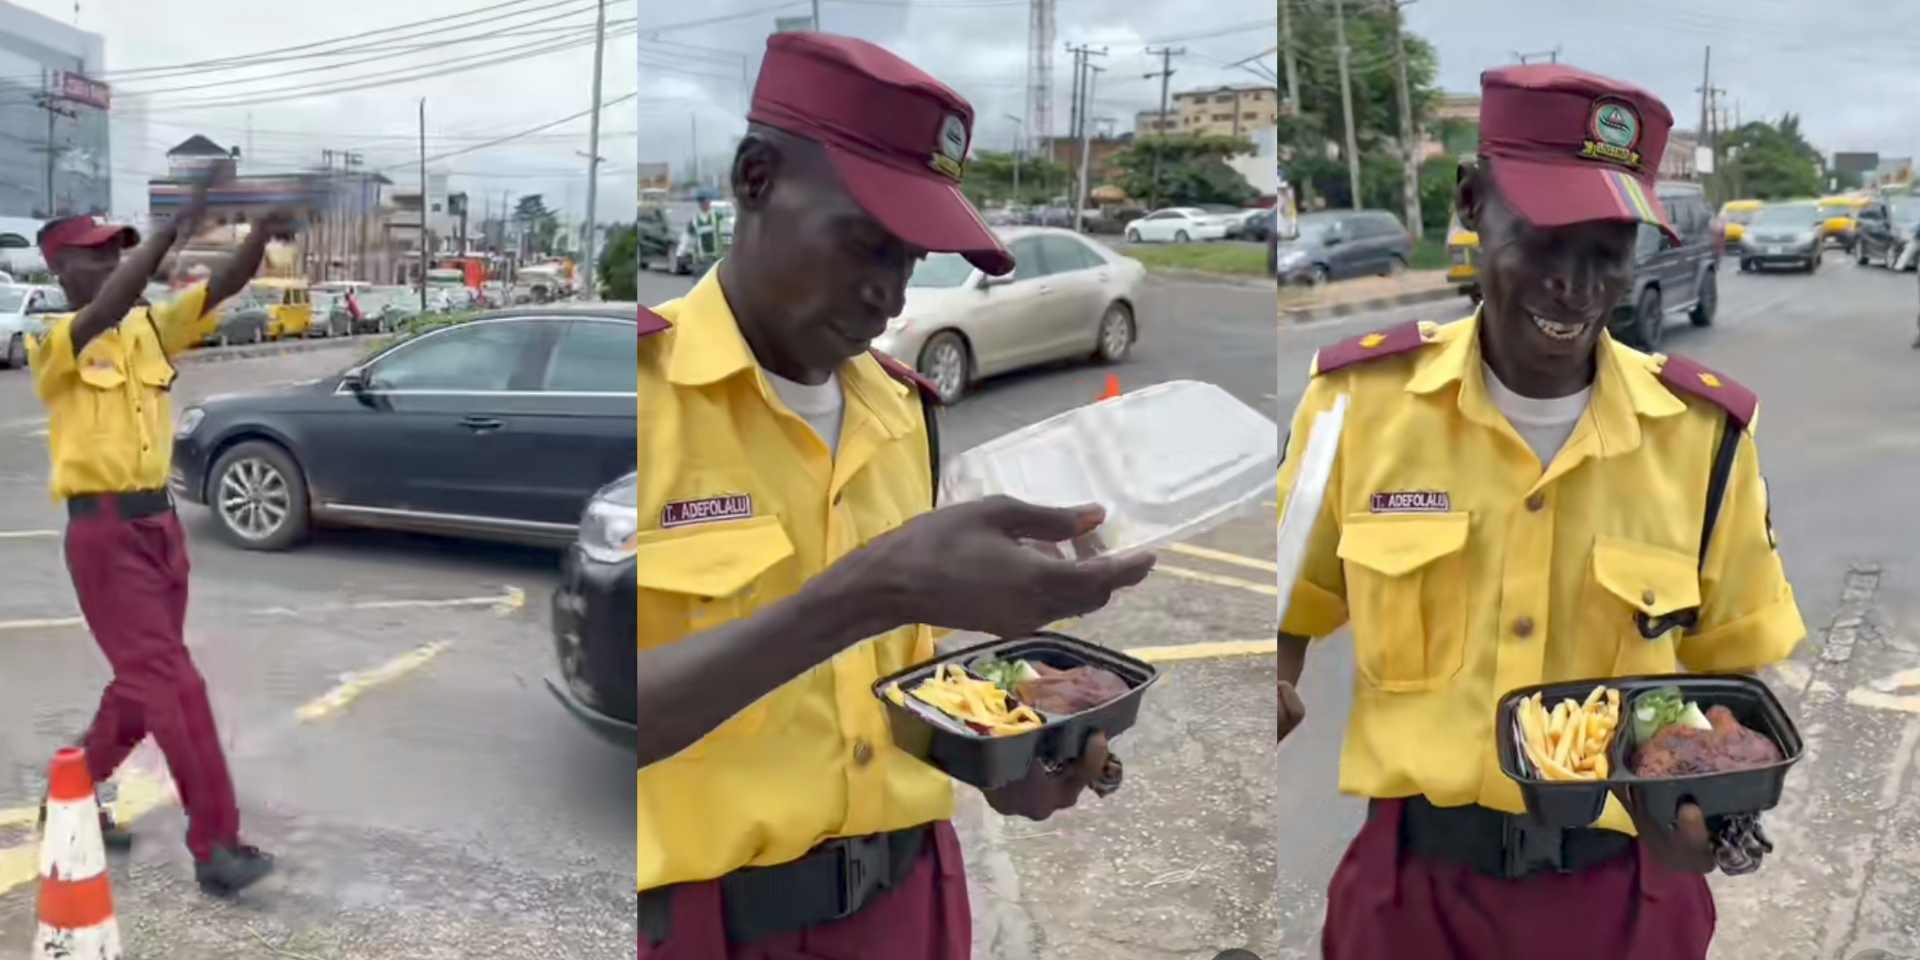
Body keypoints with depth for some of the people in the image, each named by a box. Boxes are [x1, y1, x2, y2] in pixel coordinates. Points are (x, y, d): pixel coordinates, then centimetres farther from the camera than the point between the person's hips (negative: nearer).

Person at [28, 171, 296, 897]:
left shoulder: (151, 327, 7)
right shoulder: (52, 344, -9)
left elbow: (222, 287, -7)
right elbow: (108, 308, -30)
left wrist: (263, 233, -26)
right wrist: (176, 226, -37)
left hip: (159, 521, 7)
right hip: (103, 530, -7)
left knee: (142, 682, 16)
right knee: (173, 685, -10)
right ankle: (215, 847, -6)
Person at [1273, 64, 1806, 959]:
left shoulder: (1704, 430, -7)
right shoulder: (1361, 396, -9)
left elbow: (1736, 671, 3)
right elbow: (1292, 607, 3)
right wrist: (1277, 687, -17)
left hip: (1625, 885, 1)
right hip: (1413, 876, 0)